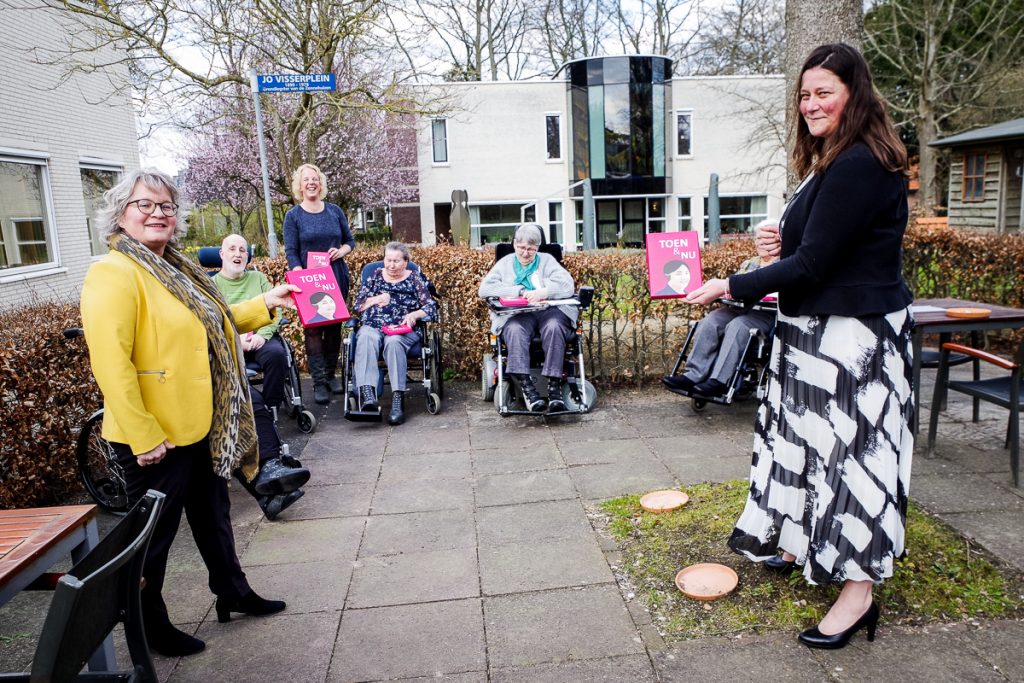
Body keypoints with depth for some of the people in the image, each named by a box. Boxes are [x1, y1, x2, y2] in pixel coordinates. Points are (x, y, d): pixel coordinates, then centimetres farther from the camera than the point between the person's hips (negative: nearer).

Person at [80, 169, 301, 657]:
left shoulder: (174, 268, 10)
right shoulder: (113, 274, -18)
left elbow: (210, 326, 21)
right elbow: (111, 363, -25)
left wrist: (263, 305, 12)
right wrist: (143, 436, -25)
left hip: (201, 425, 9)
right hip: (155, 437, -9)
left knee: (212, 514, 22)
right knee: (154, 532, 9)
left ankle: (233, 593, 40)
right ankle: (150, 625, 29)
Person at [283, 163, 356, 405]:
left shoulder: (334, 211, 7)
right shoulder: (293, 216, 0)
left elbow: (350, 240, 14)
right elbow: (291, 253, -5)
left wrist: (342, 251, -8)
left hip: (337, 278, 3)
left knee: (334, 326, 8)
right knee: (313, 328, -4)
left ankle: (331, 375, 19)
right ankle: (319, 383, -2)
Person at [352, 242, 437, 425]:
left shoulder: (415, 278, 15)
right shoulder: (376, 275, 22)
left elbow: (431, 307, 6)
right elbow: (357, 305, 17)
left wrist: (414, 314, -13)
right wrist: (376, 299, 0)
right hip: (372, 326, 2)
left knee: (394, 341, -38)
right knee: (366, 338, -35)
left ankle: (398, 400, -46)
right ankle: (368, 395, -51)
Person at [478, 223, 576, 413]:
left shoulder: (547, 260, 18)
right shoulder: (504, 263, 20)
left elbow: (568, 285, 1)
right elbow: (484, 289, 4)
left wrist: (542, 292, -18)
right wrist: (519, 291, -7)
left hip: (549, 310, 0)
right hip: (516, 314, 0)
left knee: (554, 326, -35)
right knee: (515, 330, -35)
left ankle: (554, 386, -36)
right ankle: (526, 386, -42)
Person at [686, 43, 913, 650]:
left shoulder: (858, 166, -20)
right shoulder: (832, 163, 14)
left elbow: (813, 264, -22)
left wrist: (732, 288, -16)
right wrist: (784, 243, 3)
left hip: (855, 337, -11)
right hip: (819, 332, 11)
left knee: (850, 447, -4)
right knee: (810, 436, 19)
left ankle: (859, 593, 8)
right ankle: (802, 544, 37)